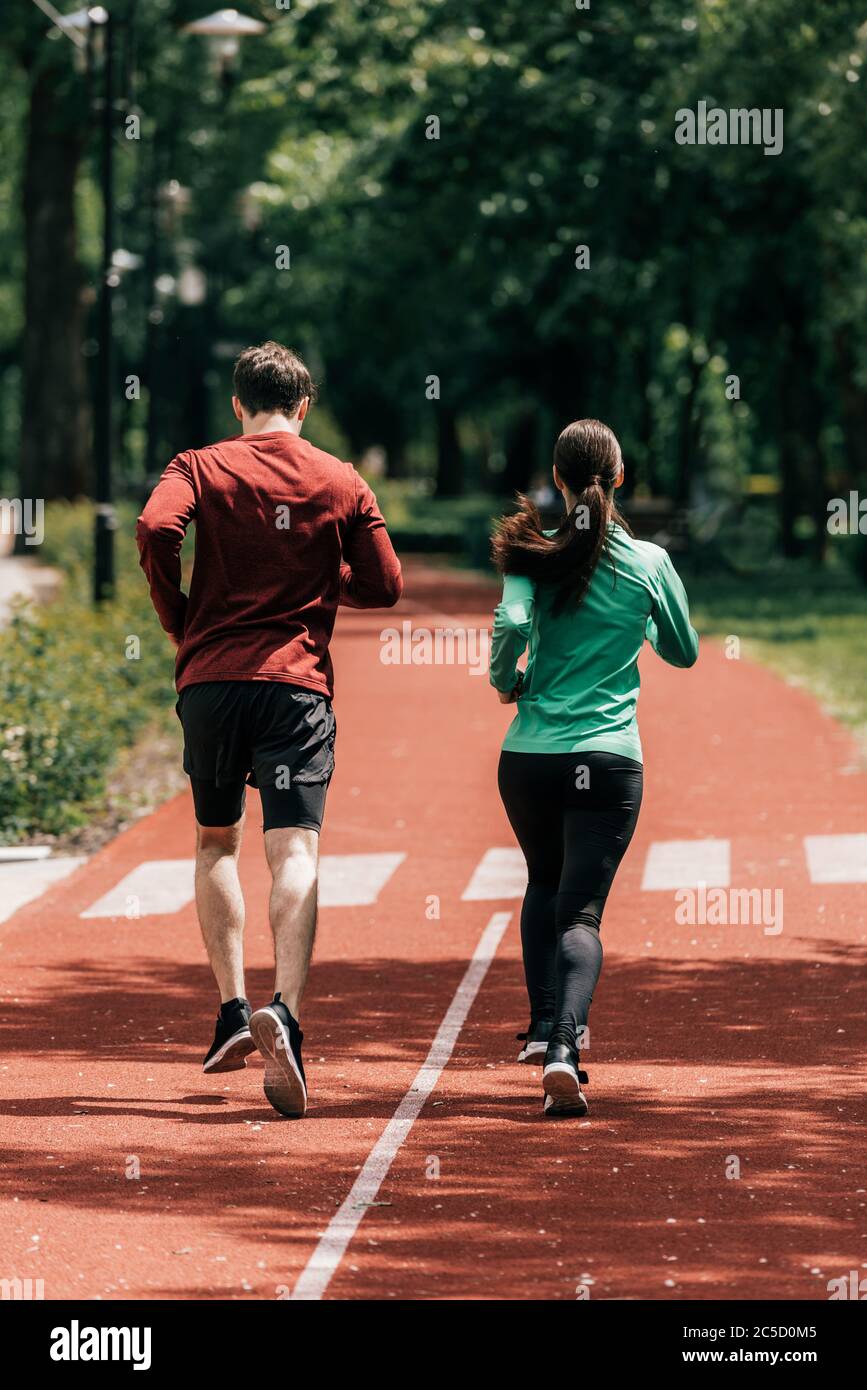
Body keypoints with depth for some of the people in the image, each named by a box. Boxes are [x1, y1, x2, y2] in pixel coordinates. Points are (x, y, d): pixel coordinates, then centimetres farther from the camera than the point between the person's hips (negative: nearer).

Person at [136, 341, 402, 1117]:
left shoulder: (202, 469, 4)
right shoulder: (344, 485, 8)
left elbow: (156, 529, -14)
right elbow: (385, 587, 9)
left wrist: (179, 620, 1)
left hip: (211, 678, 1)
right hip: (298, 685, -1)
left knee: (216, 845, 19)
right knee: (294, 855, -10)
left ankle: (233, 1011, 10)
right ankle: (284, 1014, -30)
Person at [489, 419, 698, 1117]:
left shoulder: (535, 553, -1)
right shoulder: (649, 561, 1)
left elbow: (512, 623, -19)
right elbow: (683, 652, 14)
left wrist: (506, 681, 1)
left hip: (529, 756, 1)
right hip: (609, 757, -1)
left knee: (545, 884, 26)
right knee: (580, 909, -4)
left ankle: (544, 1025, 17)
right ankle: (563, 1045, -26)